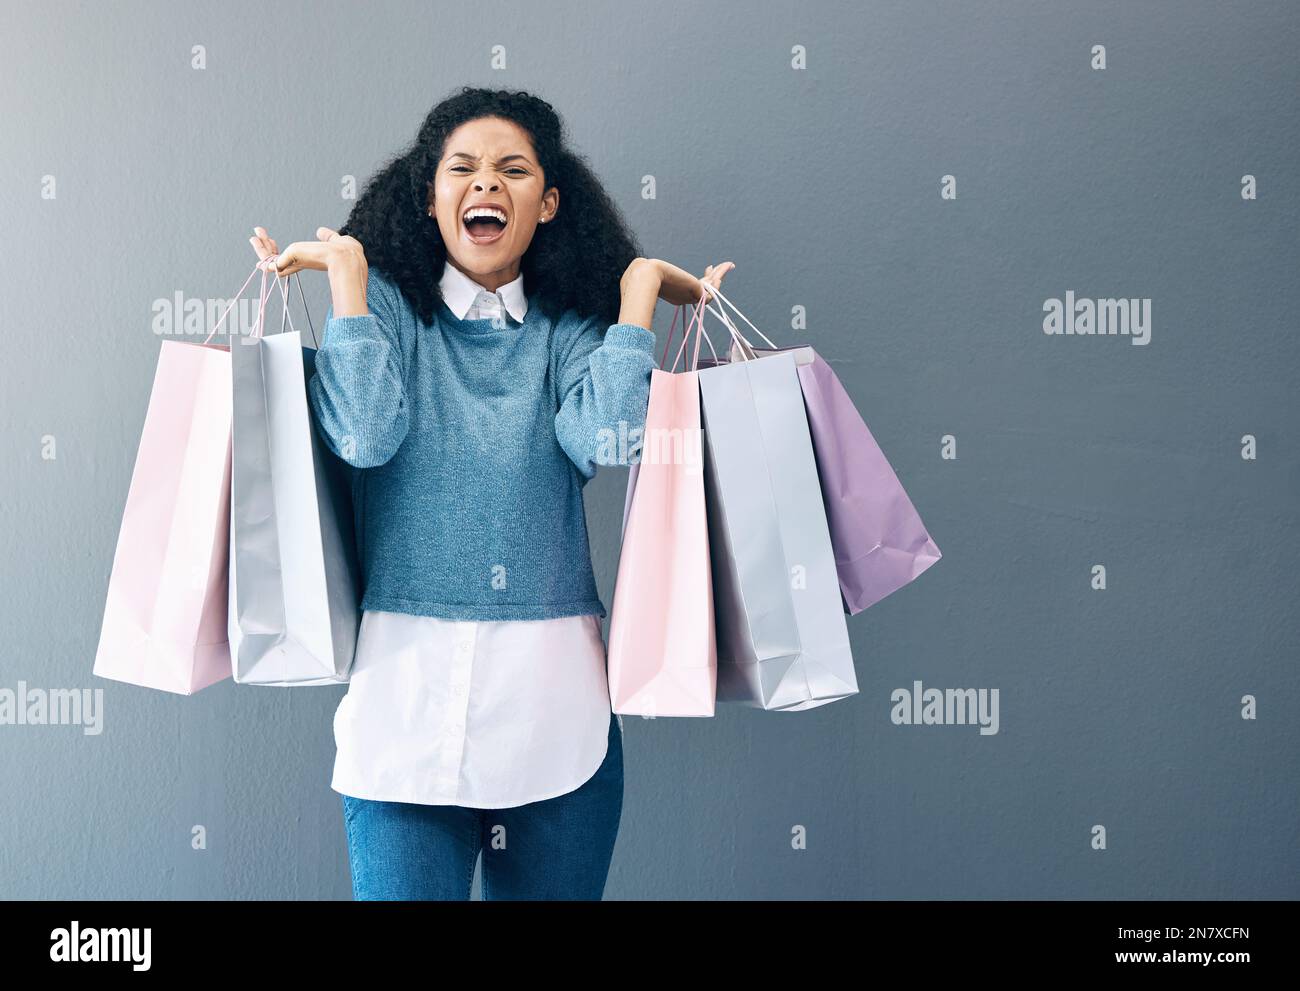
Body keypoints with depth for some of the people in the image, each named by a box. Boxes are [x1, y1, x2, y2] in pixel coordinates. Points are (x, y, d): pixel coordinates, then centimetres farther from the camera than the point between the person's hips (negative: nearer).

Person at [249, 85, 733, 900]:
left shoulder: (571, 328, 7)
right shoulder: (387, 301, 4)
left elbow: (602, 443, -12)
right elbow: (364, 433, -13)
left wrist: (639, 286, -5)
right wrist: (346, 268, -7)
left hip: (556, 700, 2)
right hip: (409, 687, -2)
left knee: (558, 887, 15)